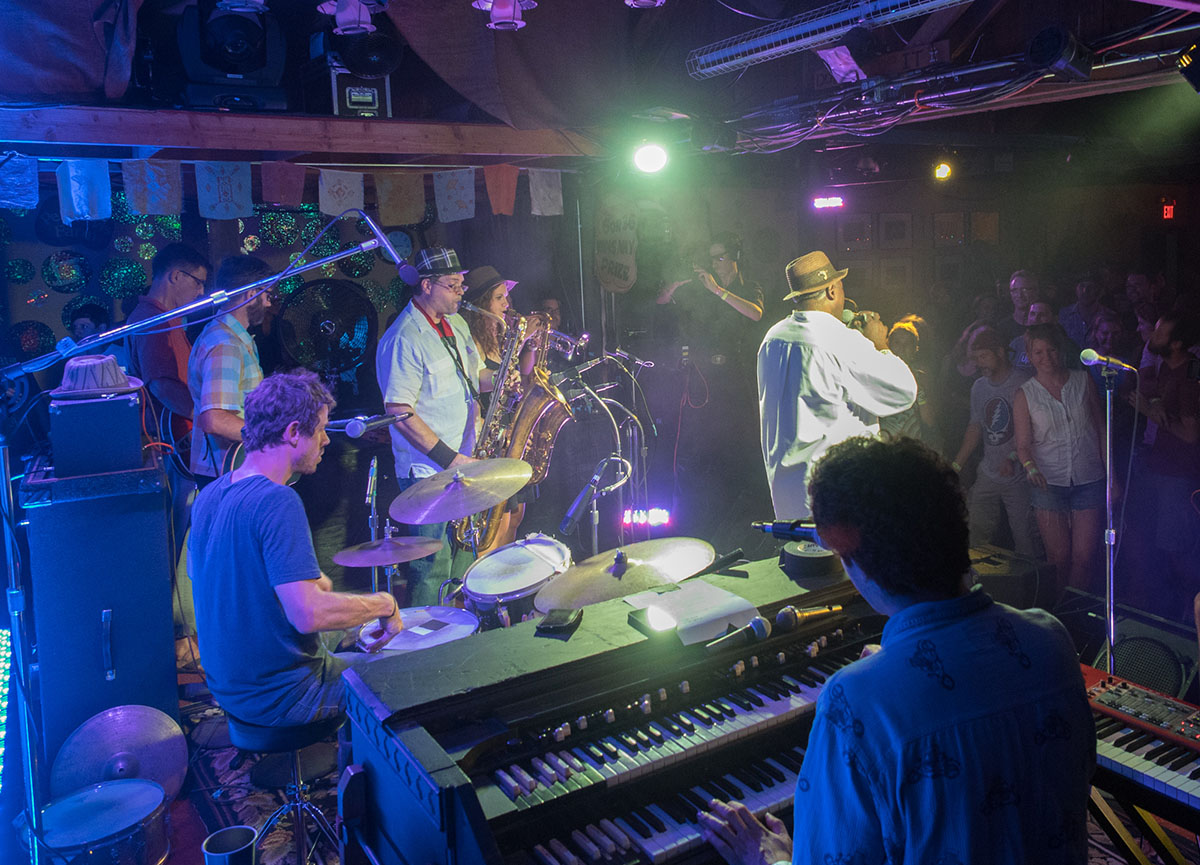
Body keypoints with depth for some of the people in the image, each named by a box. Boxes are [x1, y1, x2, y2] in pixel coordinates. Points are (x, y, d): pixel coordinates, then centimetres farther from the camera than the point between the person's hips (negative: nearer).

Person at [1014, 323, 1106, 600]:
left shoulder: (1082, 380, 5)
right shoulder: (1025, 395, 2)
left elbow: (1101, 429, 9)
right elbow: (1023, 444, -1)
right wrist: (1030, 467, -22)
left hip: (1089, 481, 1)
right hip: (1049, 482, -1)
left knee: (1084, 558, -3)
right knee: (1059, 557, 2)